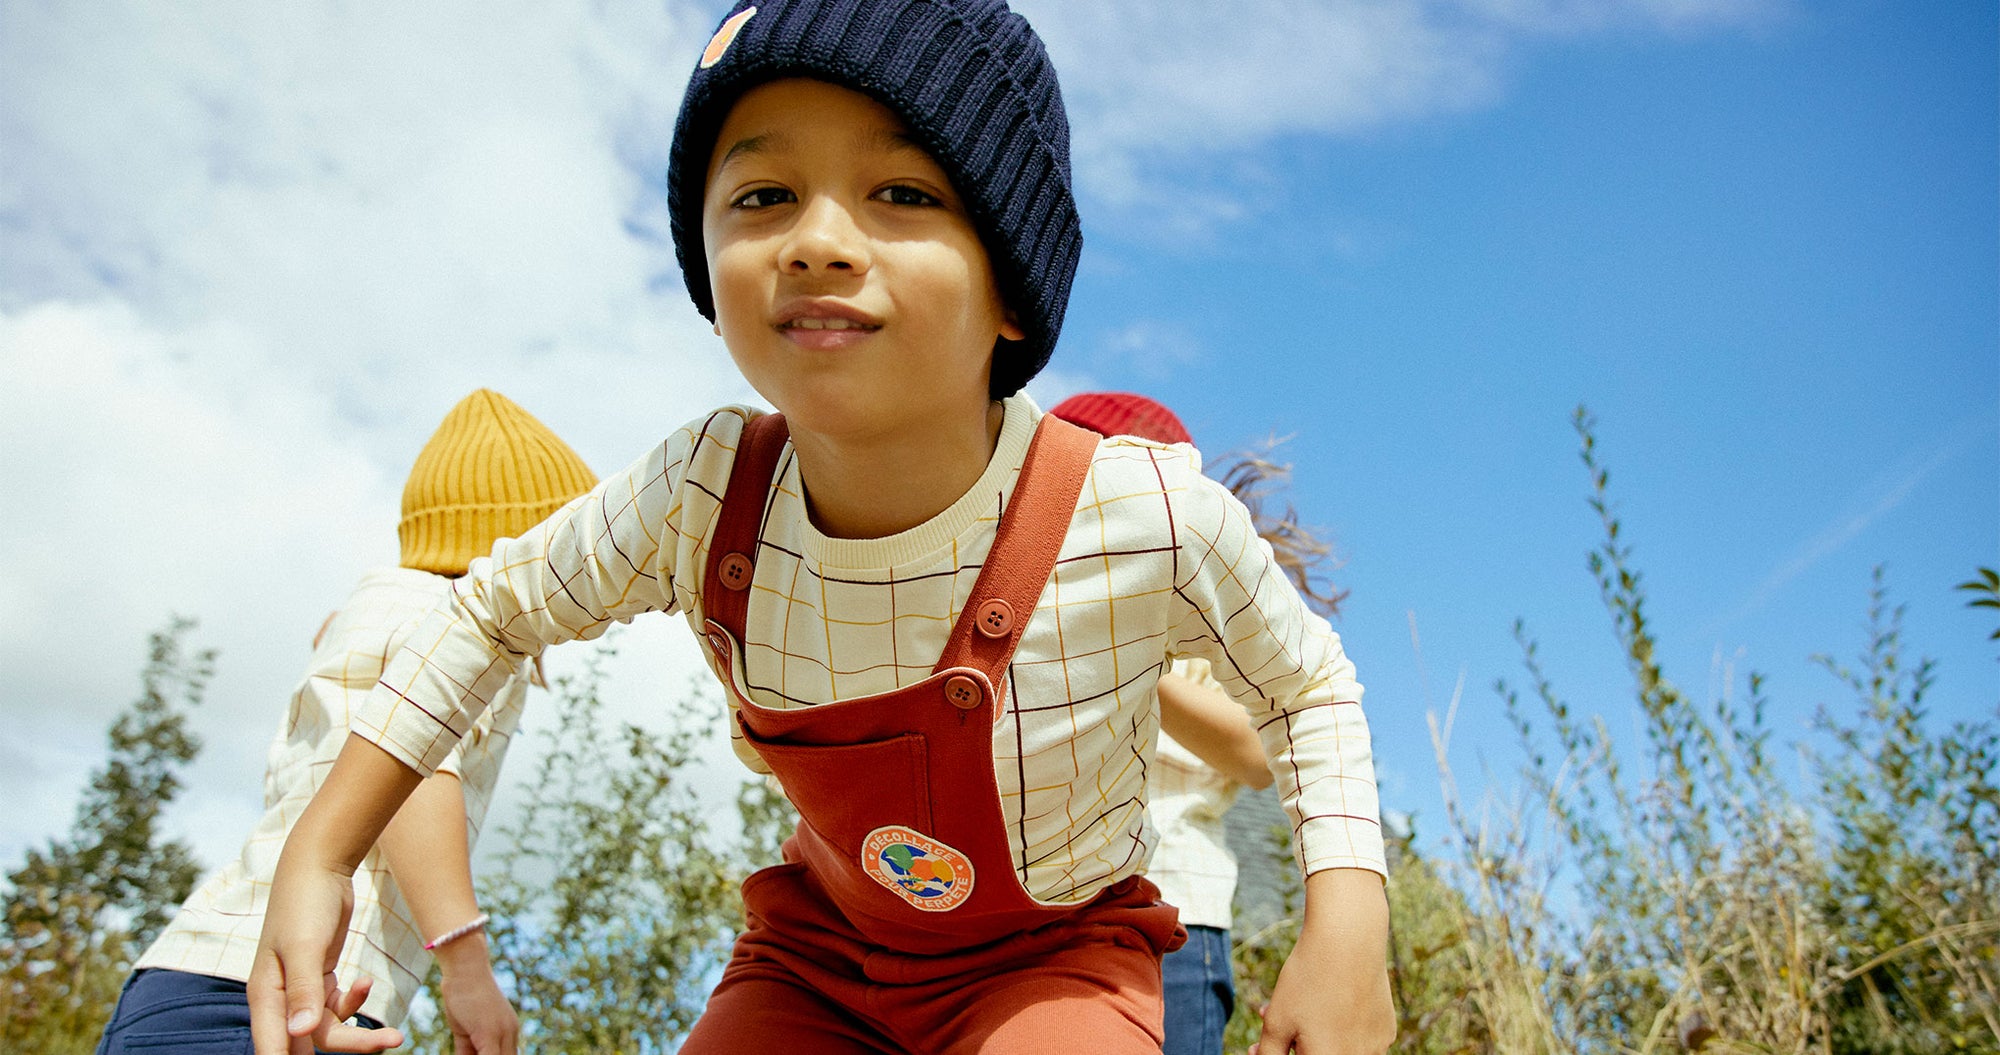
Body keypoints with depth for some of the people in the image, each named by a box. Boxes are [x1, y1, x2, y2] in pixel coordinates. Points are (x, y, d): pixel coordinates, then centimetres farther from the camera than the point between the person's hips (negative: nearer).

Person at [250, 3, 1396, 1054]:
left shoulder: (1147, 514, -29)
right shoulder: (699, 500, -21)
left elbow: (1307, 684, -8)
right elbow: (500, 607, 0)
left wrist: (1350, 923, -22)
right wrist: (320, 851, -4)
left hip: (1056, 956, -2)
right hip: (821, 947, 3)